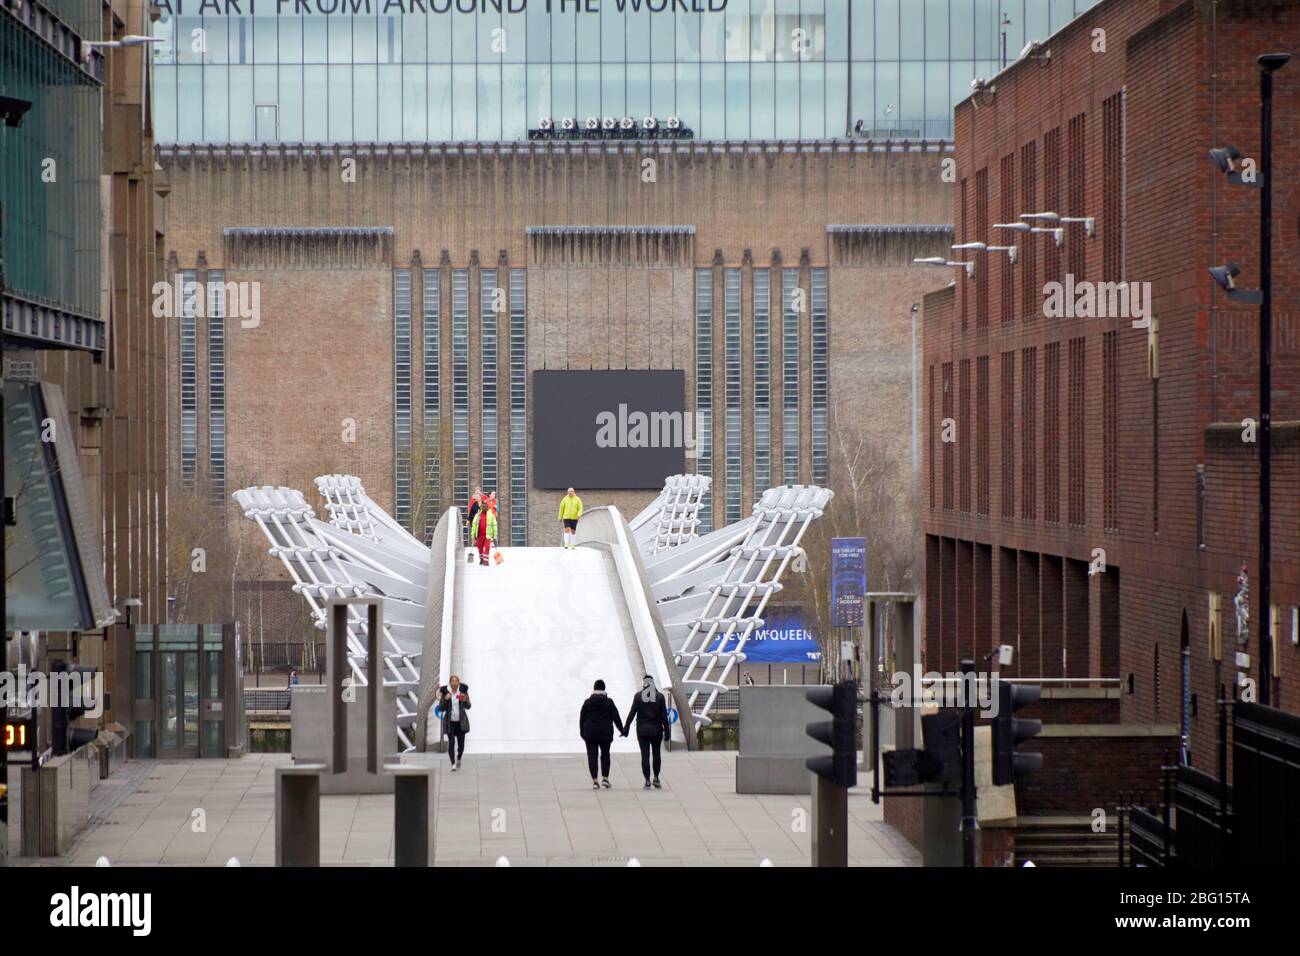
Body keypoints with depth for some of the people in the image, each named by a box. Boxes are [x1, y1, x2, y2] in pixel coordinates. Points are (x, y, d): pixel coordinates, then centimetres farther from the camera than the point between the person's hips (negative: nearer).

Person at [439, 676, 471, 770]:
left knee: (461, 743, 4)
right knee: (451, 742, -12)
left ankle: (458, 758, 33)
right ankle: (453, 764, -7)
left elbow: (468, 706, -6)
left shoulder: (463, 691, -2)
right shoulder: (445, 693, -4)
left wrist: (465, 700, -27)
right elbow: (441, 708, -4)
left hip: (461, 722, 1)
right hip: (450, 722, -1)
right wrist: (445, 699, -20)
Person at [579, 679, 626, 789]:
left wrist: (582, 732, 16)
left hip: (590, 733, -1)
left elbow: (582, 718, 3)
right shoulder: (609, 702, -3)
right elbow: (616, 717, -1)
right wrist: (622, 730, 9)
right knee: (605, 755, 16)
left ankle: (594, 780, -6)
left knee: (592, 756, 1)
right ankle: (605, 778, 10)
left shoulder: (588, 702, -2)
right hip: (605, 733, 1)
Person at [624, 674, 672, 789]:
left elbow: (632, 713, -5)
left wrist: (626, 728, 1)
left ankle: (647, 780, -2)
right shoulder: (660, 697, -2)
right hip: (656, 730, 1)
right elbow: (664, 716, -3)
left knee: (645, 755, 2)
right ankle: (656, 778, 14)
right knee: (656, 754, 17)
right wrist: (667, 731, 2)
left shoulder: (638, 696, -4)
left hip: (642, 730, -1)